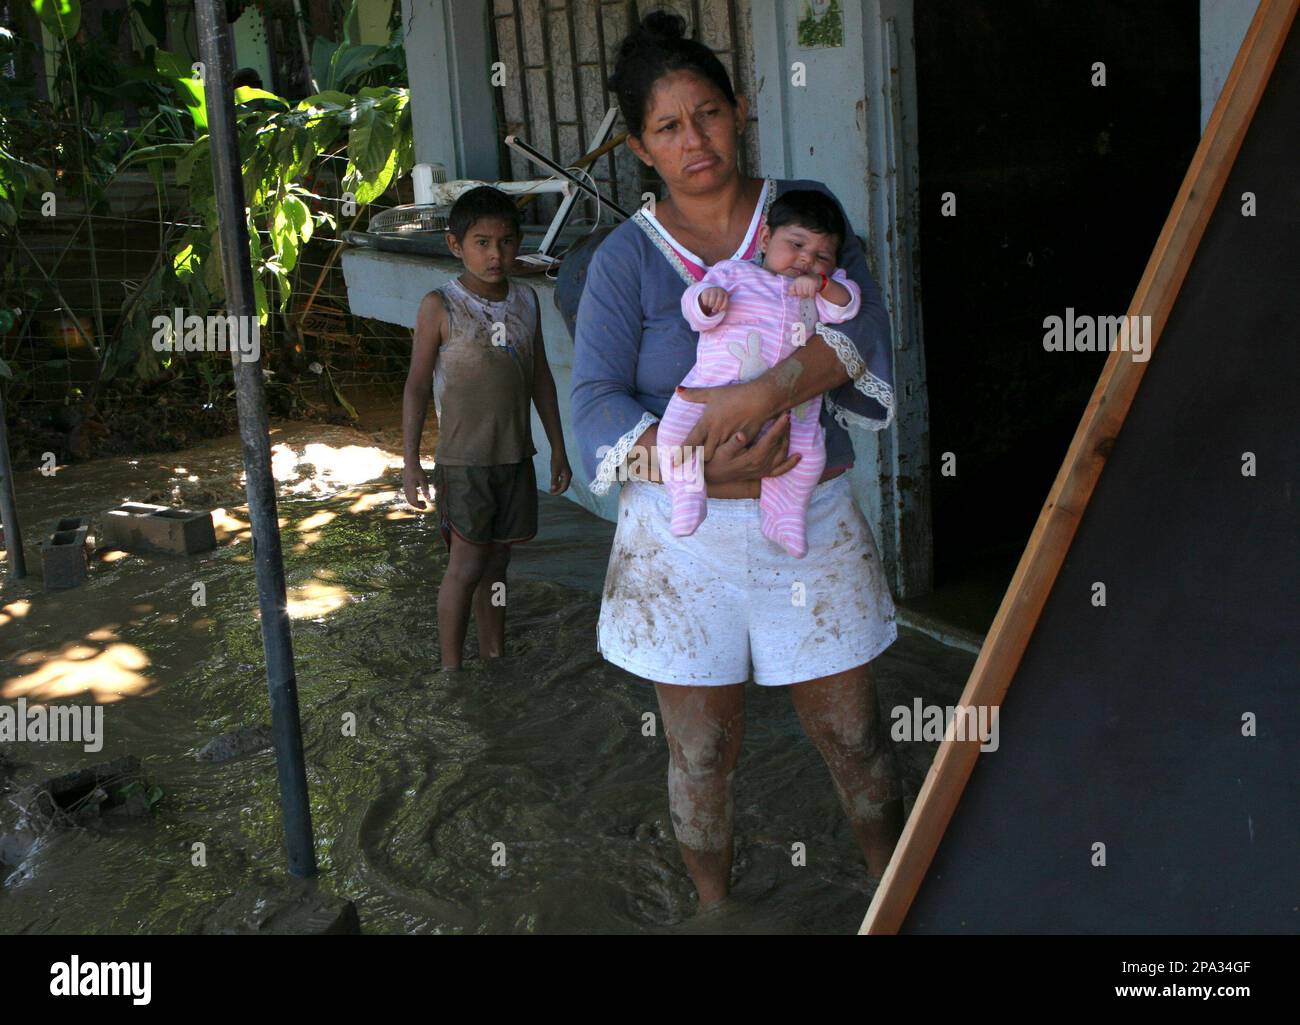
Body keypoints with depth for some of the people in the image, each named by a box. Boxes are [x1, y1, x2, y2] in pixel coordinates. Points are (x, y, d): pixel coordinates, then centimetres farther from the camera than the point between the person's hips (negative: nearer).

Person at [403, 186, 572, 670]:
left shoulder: (526, 301, 5)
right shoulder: (440, 307, -9)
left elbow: (540, 377, 13)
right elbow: (417, 385, -6)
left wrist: (558, 448, 14)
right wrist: (411, 462, -8)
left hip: (515, 457, 5)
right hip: (462, 461, -5)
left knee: (496, 563, 13)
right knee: (466, 566, -3)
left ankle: (494, 656, 25)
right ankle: (451, 670, 8)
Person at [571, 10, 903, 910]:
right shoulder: (626, 260, -2)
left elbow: (859, 325, -14)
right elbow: (597, 403, -11)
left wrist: (760, 397, -31)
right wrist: (699, 469, -27)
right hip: (682, 537, 0)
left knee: (852, 732, 11)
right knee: (703, 750, 11)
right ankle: (714, 908, 34)